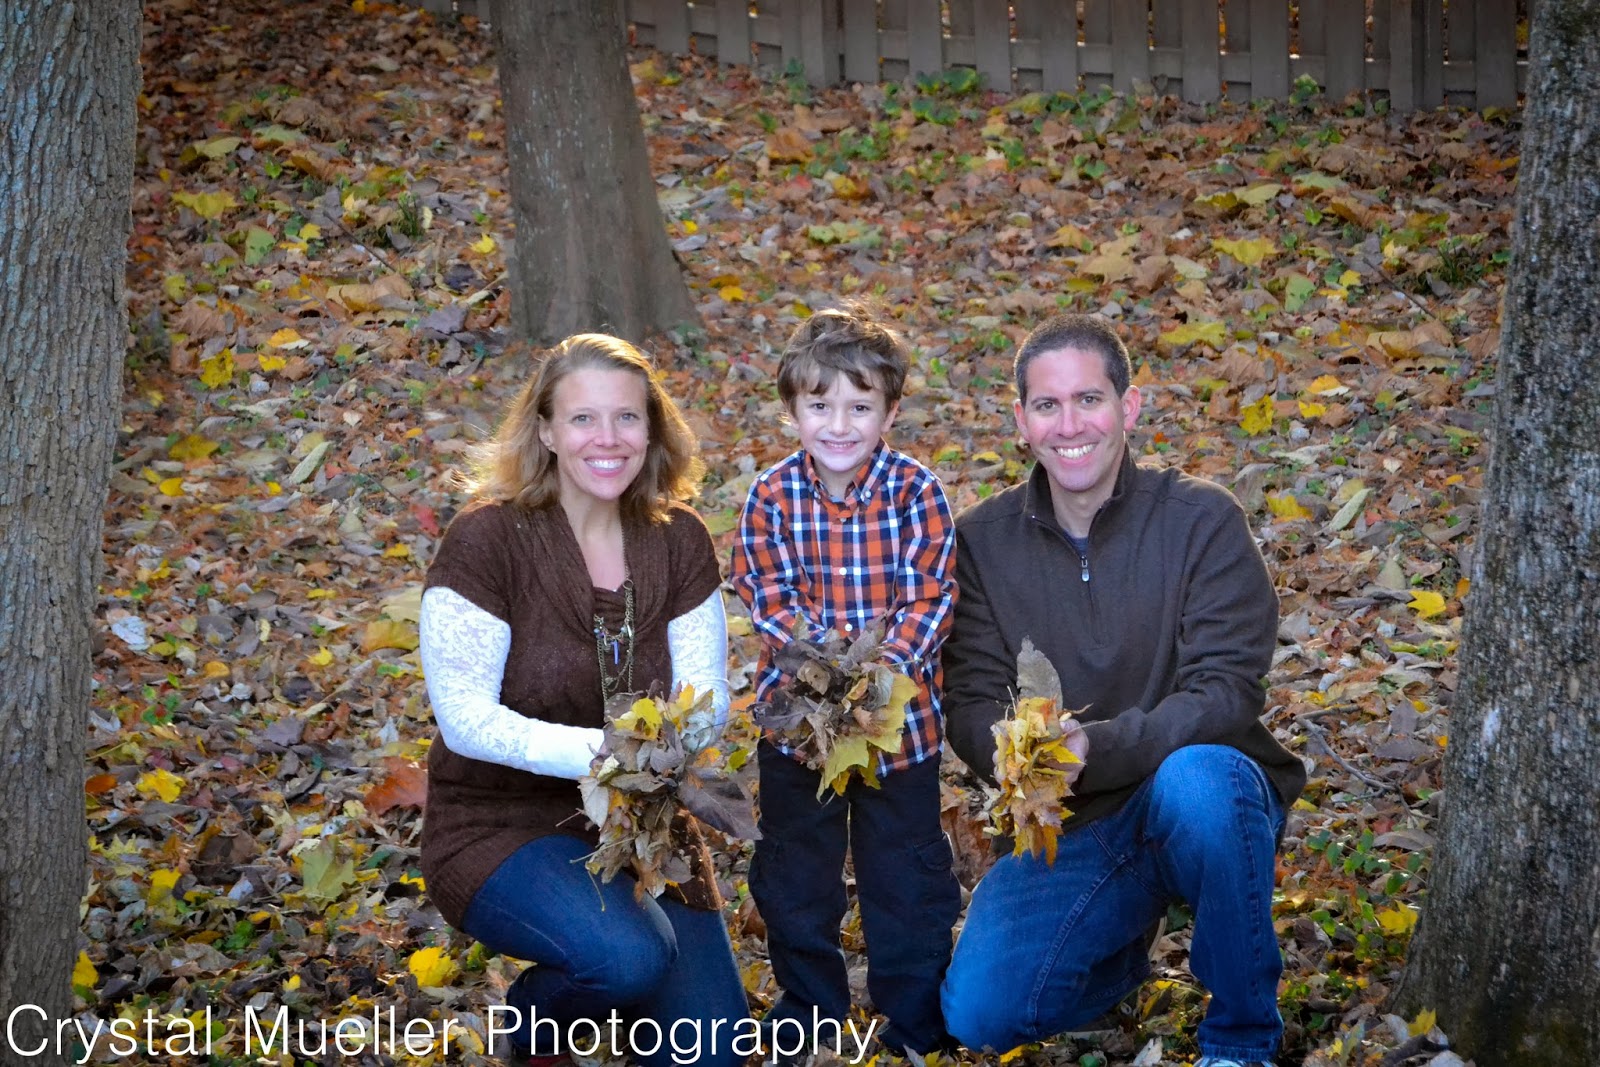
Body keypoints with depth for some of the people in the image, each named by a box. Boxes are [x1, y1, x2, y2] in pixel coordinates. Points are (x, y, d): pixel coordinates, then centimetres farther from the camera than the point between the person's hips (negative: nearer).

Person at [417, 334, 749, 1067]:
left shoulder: (678, 541, 0)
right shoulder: (485, 541, -16)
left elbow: (706, 696, -3)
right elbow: (466, 719, -20)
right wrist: (601, 753, -34)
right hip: (502, 825, -5)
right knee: (631, 956, -34)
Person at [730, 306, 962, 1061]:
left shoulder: (915, 492, -12)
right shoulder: (772, 497, -9)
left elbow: (929, 597, -12)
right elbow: (768, 597, -9)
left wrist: (888, 663, -26)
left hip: (901, 711, -1)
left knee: (908, 870, 10)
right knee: (795, 868, 15)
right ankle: (807, 1001, 33)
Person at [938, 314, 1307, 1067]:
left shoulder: (1203, 520, -9)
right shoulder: (980, 542, 1)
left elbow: (1224, 698, -18)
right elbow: (970, 707, -2)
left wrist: (1093, 749, -32)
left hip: (1208, 803, -3)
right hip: (1072, 832, 3)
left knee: (1195, 776, -39)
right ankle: (1122, 950, 18)